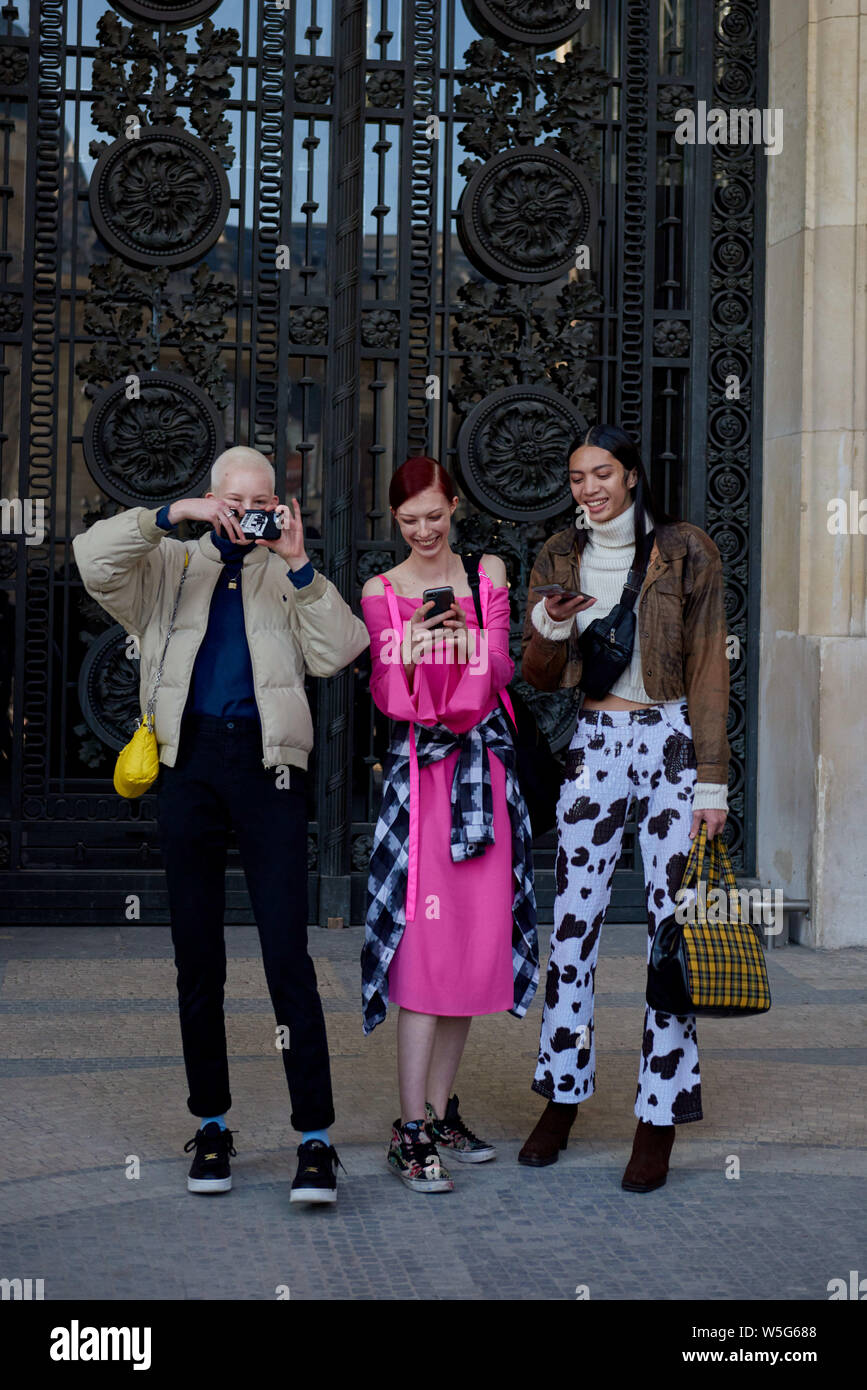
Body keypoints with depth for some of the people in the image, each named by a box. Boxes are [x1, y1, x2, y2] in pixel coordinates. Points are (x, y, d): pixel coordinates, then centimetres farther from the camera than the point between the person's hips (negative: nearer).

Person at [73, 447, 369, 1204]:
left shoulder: (288, 577, 14)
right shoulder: (170, 567, 14)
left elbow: (334, 653, -1)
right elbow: (93, 559, -3)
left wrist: (300, 565, -7)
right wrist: (170, 515, -10)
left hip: (267, 762, -1)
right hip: (190, 761, 1)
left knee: (287, 952, -9)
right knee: (197, 958, 7)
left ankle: (315, 1136, -8)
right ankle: (212, 1125, 17)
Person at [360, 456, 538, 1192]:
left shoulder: (488, 575, 10)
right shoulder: (382, 592, 4)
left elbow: (501, 673, 2)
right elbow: (385, 697, -2)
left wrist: (472, 639, -17)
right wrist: (405, 653, -21)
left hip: (484, 766, 3)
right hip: (420, 771, -3)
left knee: (477, 943, 5)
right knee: (425, 946, -9)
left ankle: (440, 1107, 19)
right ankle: (411, 1131, -6)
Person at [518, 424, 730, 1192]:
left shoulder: (686, 552, 0)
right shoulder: (560, 559, 10)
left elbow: (708, 668, 0)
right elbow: (538, 679, 12)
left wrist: (712, 779, -6)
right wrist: (548, 631, -11)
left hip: (669, 740, -3)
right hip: (594, 745, 3)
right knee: (572, 922, 2)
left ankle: (659, 1118, 5)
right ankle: (563, 1097, 16)